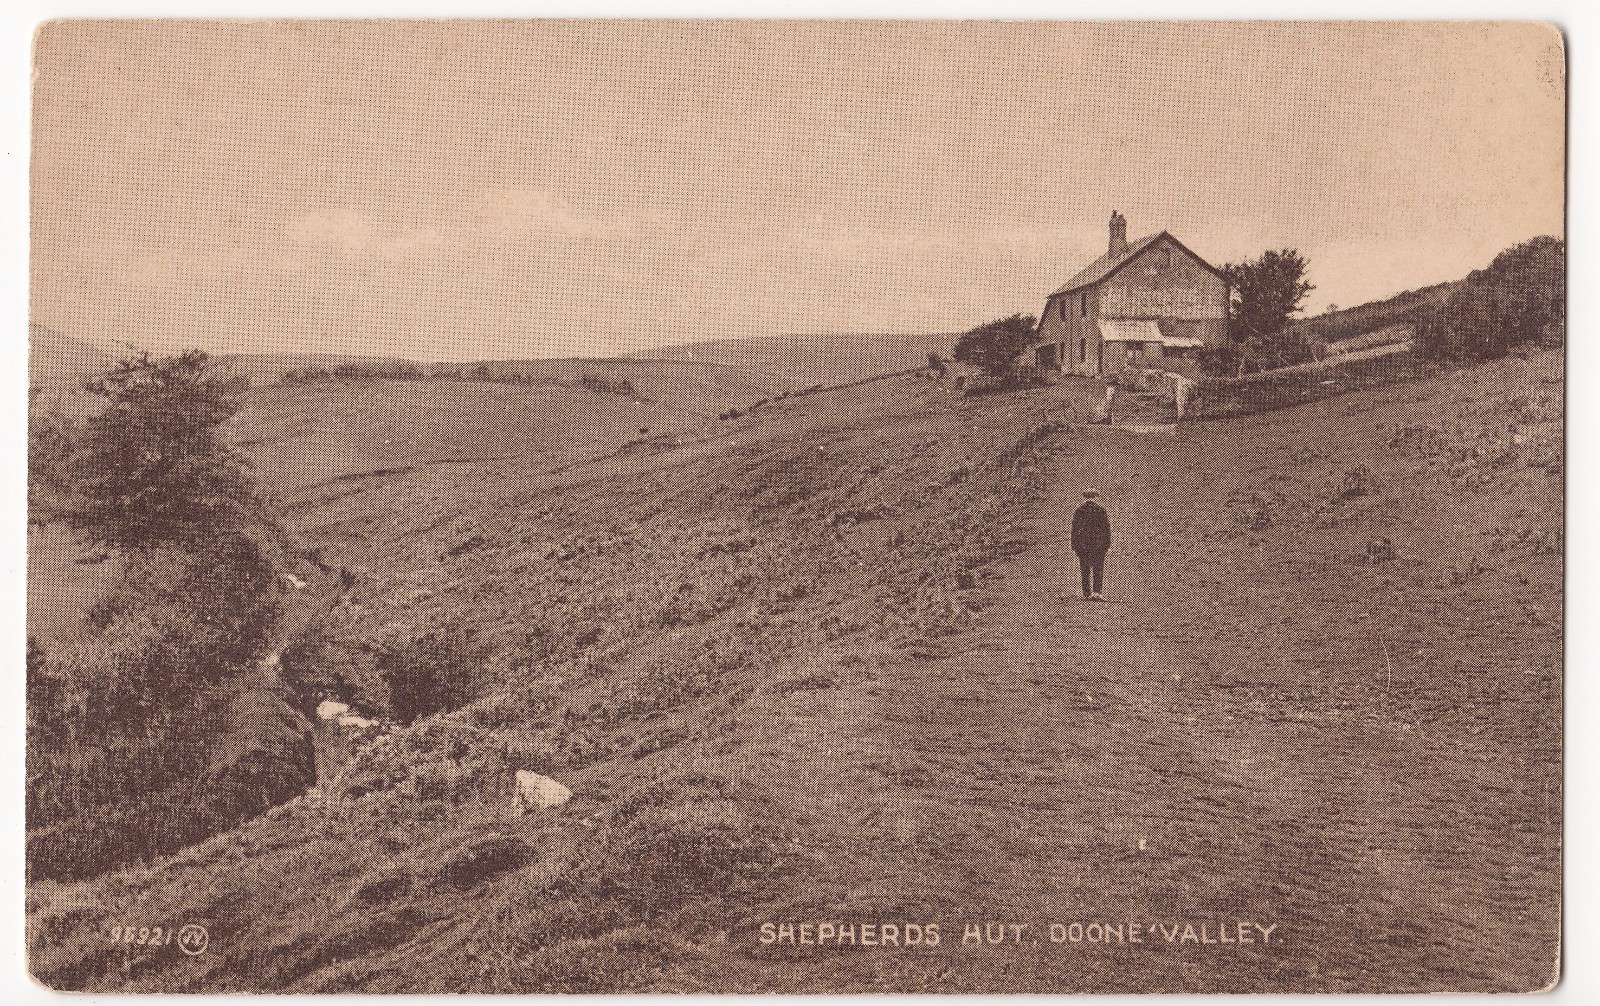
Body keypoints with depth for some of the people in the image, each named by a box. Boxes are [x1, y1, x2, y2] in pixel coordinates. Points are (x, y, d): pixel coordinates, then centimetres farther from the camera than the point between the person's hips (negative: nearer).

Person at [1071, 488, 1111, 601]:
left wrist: (1074, 545, 9)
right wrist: (1108, 543, 5)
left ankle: (1087, 594, 5)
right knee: (1098, 570, 1)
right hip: (1099, 544, -1)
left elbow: (1074, 529, 4)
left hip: (1083, 545, 1)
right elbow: (1106, 527, 0)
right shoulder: (1101, 510, -1)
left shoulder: (1079, 510, 3)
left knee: (1085, 571, 6)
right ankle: (1096, 592, -10)